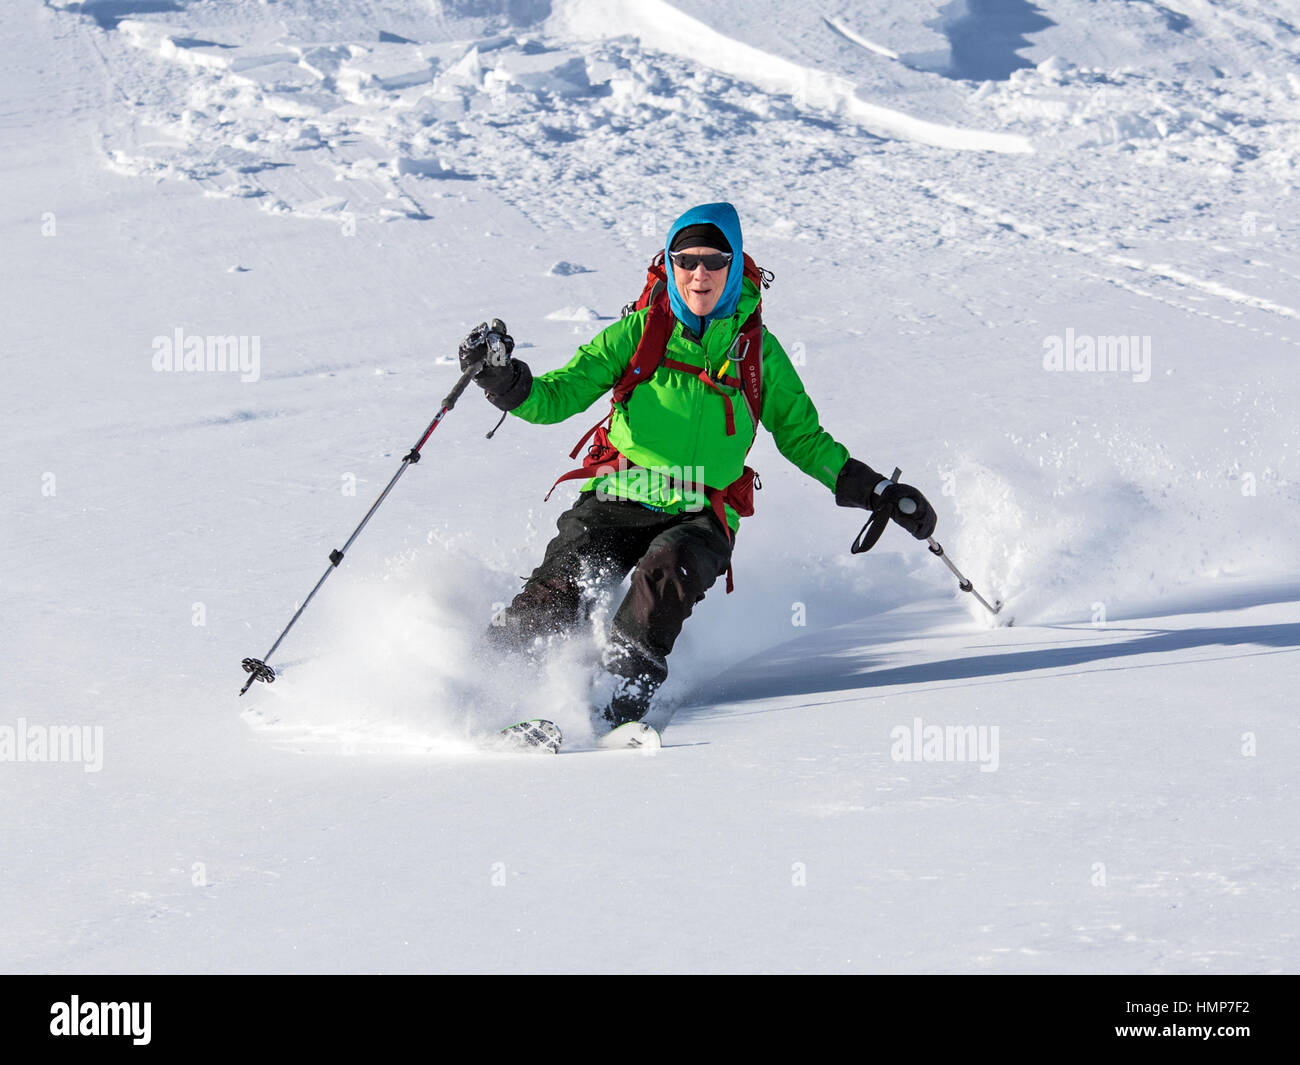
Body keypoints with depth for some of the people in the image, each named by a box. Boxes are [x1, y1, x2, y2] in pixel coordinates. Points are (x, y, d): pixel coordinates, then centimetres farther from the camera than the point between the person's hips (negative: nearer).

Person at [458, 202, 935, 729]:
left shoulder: (758, 350, 9)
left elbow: (802, 436, 19)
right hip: (618, 503, 0)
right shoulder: (639, 333, 7)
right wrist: (509, 385, -16)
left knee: (670, 566, -34)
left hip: (700, 519, 0)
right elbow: (560, 394, 5)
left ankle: (615, 702, -35)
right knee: (556, 592, -24)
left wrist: (875, 491, 10)